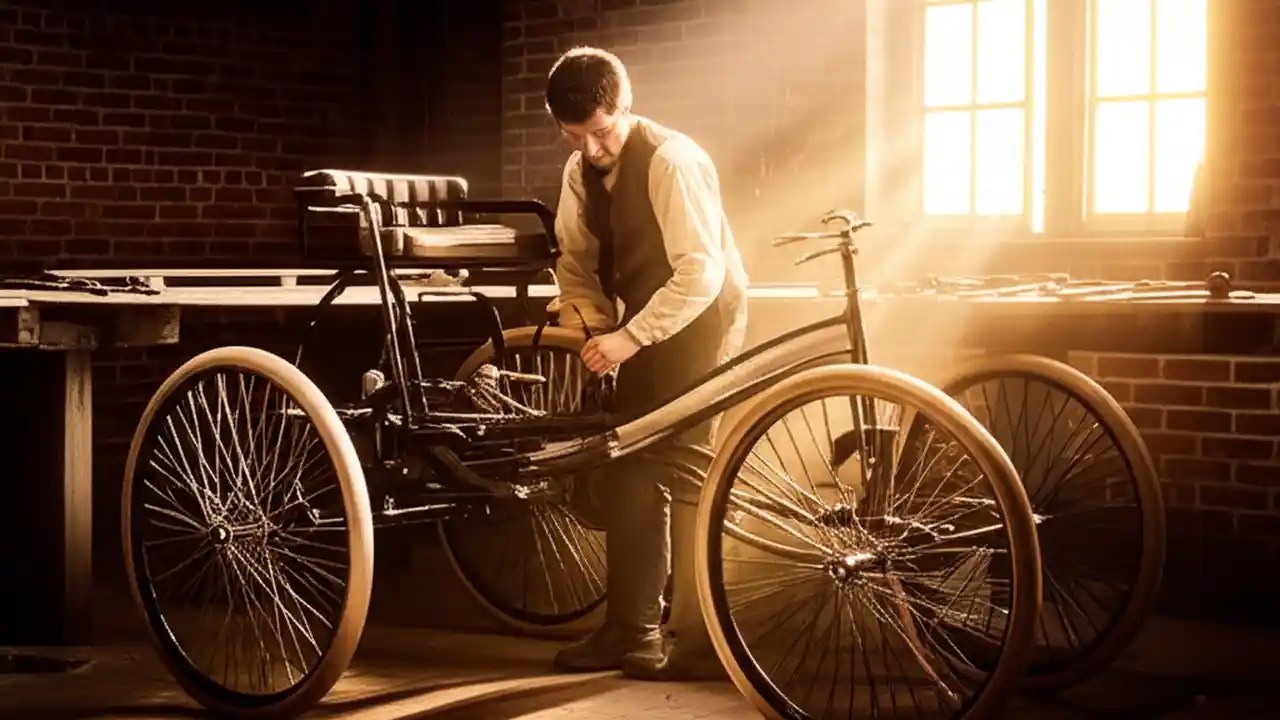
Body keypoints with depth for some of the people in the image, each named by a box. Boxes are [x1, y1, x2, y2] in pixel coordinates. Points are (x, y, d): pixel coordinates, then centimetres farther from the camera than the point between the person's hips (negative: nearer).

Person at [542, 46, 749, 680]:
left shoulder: (672, 162, -22)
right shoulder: (581, 170, 1)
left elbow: (701, 273, -26)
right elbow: (576, 259, 11)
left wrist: (629, 337, -29)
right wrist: (587, 323, -6)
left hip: (698, 322, -8)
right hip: (644, 326, 8)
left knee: (685, 476, -10)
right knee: (629, 474, 8)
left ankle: (695, 640, -4)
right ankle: (630, 628, 17)